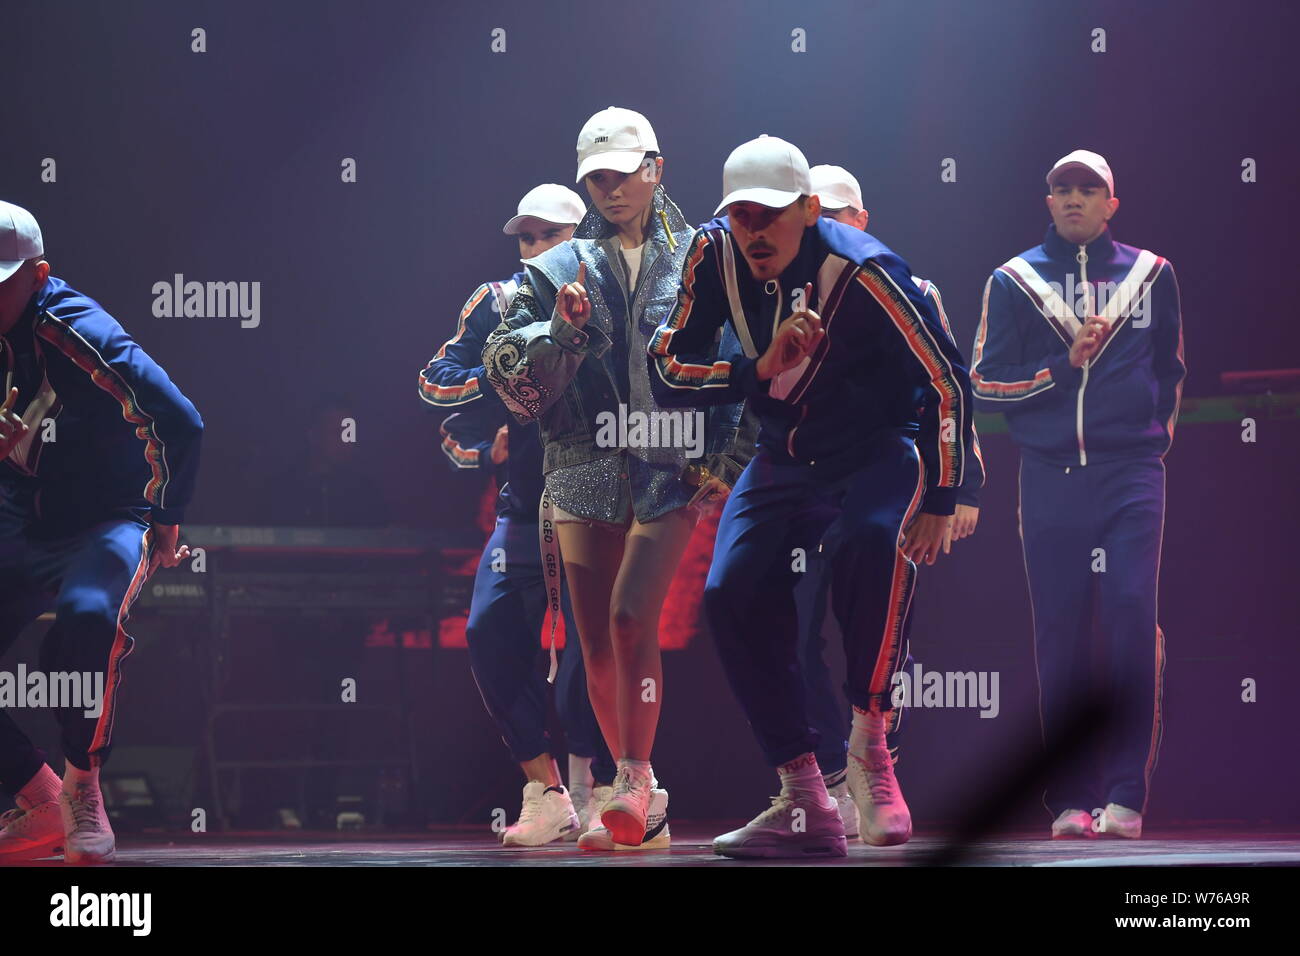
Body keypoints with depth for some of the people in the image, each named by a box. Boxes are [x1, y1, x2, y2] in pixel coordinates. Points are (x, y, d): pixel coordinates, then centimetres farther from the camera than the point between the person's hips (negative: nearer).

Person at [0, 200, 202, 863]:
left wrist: (165, 523, -15)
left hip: (107, 523, -7)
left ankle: (83, 787, -18)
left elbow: (179, 422, -25)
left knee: (87, 616, -38)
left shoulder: (74, 333, -21)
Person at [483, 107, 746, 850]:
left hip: (671, 469, -3)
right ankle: (640, 805, 12)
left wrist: (723, 456, -4)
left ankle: (637, 784, -16)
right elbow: (508, 369, 4)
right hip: (584, 472, 3)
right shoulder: (562, 269, 11)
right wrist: (563, 331, -13)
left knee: (632, 619, -20)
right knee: (597, 644, 3)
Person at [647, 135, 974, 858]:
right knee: (735, 594, -13)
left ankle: (869, 742, -21)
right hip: (784, 459, 5)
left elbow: (947, 380, -19)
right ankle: (805, 808, -6)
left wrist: (940, 501, -19)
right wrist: (760, 368, -26)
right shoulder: (716, 254, -12)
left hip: (882, 451, -5)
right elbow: (667, 369, -11)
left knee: (875, 542, -36)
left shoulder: (862, 271, -26)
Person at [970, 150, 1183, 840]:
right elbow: (986, 385, 4)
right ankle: (1070, 800, 4)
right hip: (1050, 474, 0)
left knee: (1132, 615, -14)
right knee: (1060, 633, 0)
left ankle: (1125, 795, -12)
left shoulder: (1150, 276, 12)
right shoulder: (1014, 282, 8)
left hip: (1131, 473, 0)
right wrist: (1065, 364, -7)